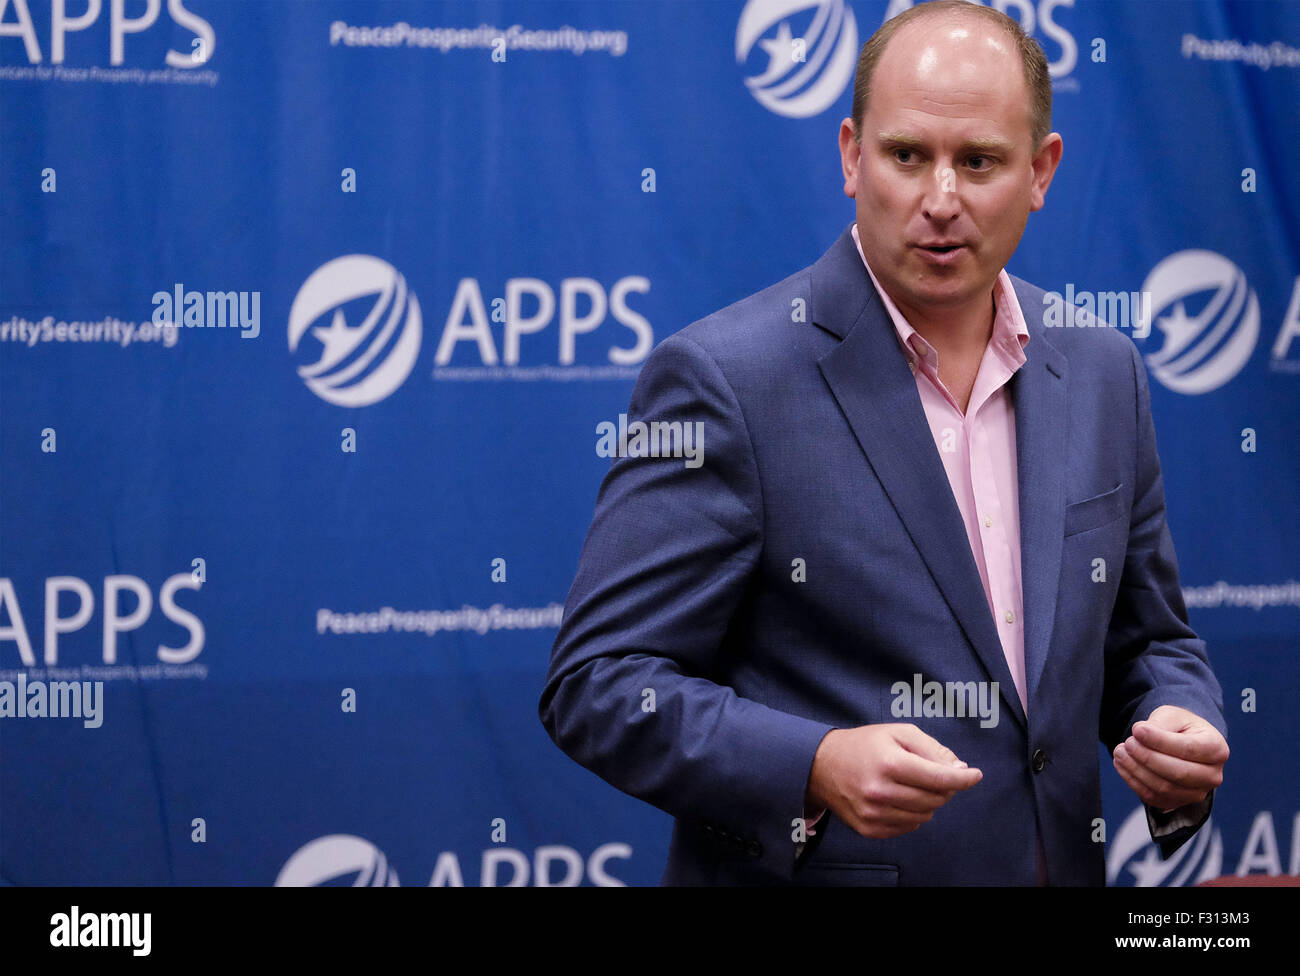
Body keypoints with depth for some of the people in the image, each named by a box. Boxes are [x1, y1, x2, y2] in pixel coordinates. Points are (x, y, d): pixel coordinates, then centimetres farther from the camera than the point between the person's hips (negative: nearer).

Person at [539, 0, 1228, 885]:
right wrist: (815, 769, -29)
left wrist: (1185, 735, -8)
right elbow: (596, 683, -16)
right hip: (804, 876, -5)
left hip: (1059, 863, 5)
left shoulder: (1102, 375, 3)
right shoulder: (724, 379, -15)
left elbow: (1146, 641, 12)